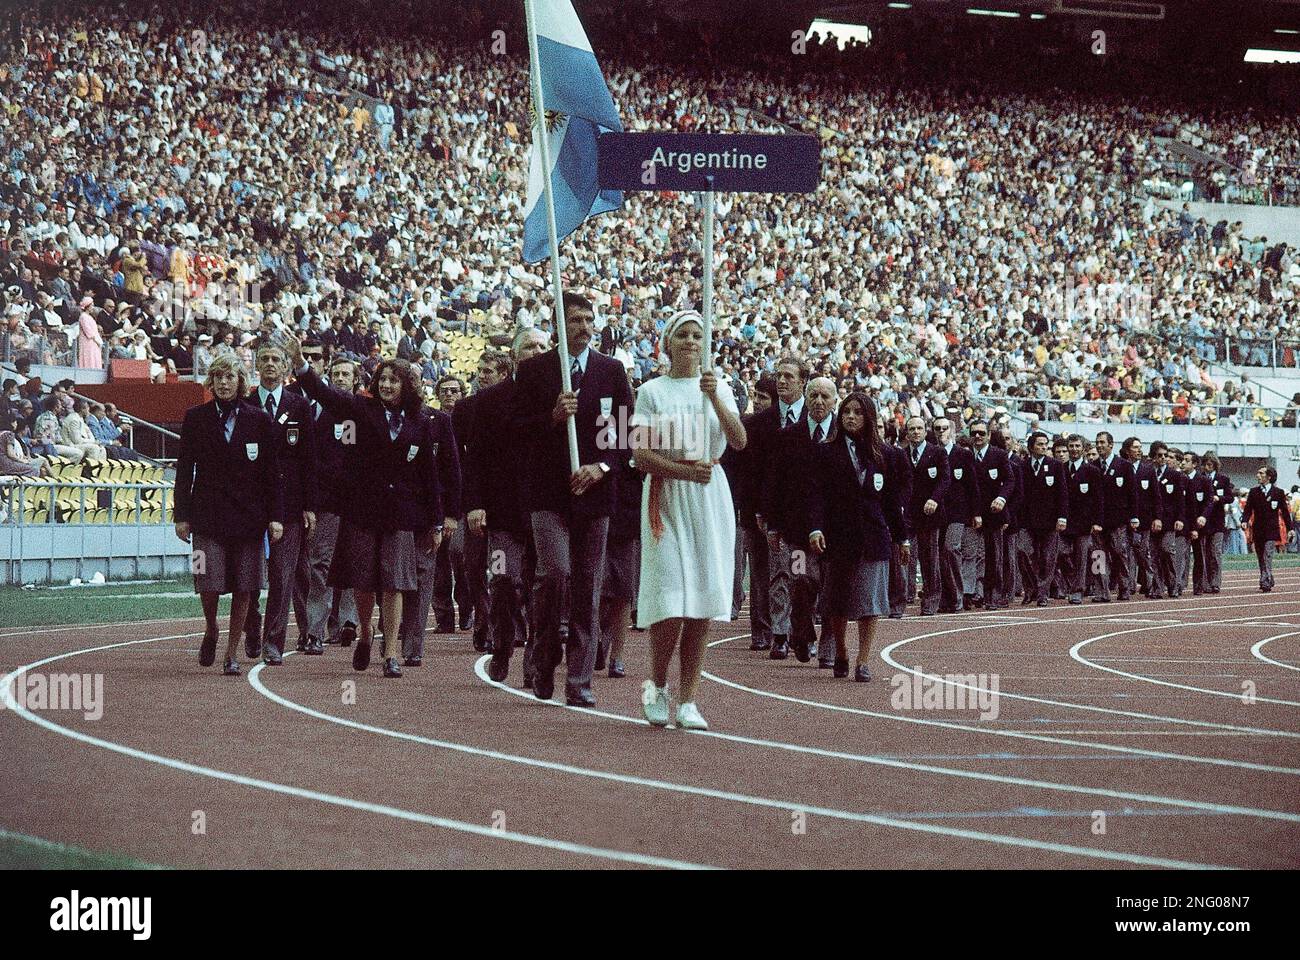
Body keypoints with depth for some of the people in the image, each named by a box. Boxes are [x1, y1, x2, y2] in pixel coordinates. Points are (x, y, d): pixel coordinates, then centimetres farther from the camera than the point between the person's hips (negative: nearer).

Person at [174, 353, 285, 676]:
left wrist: (276, 516, -2)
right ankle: (210, 630, 21)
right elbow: (185, 469, 5)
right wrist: (182, 515, 0)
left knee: (243, 588, 1)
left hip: (249, 515, 1)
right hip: (209, 513, -1)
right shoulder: (196, 418, 5)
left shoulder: (258, 420, 5)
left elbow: (272, 473, 5)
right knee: (209, 583, -8)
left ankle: (232, 653, 11)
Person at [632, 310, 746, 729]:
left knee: (702, 601, -2)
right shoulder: (652, 391, 3)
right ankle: (657, 685, 10)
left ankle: (687, 700, 1)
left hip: (709, 496, 3)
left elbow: (739, 442, -5)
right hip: (667, 495, -3)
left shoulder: (719, 387, 10)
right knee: (670, 599, -11)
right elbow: (642, 455, -5)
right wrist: (685, 470, -17)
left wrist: (715, 398, -17)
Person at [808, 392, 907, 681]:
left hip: (873, 536, 0)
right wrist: (815, 529, -20)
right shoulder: (827, 453, 2)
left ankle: (863, 662, -5)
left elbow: (893, 499, 11)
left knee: (869, 599, -6)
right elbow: (818, 495, -5)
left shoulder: (881, 454, 7)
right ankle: (840, 656, 21)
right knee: (837, 602, 6)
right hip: (839, 536, 0)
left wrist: (902, 538, 11)